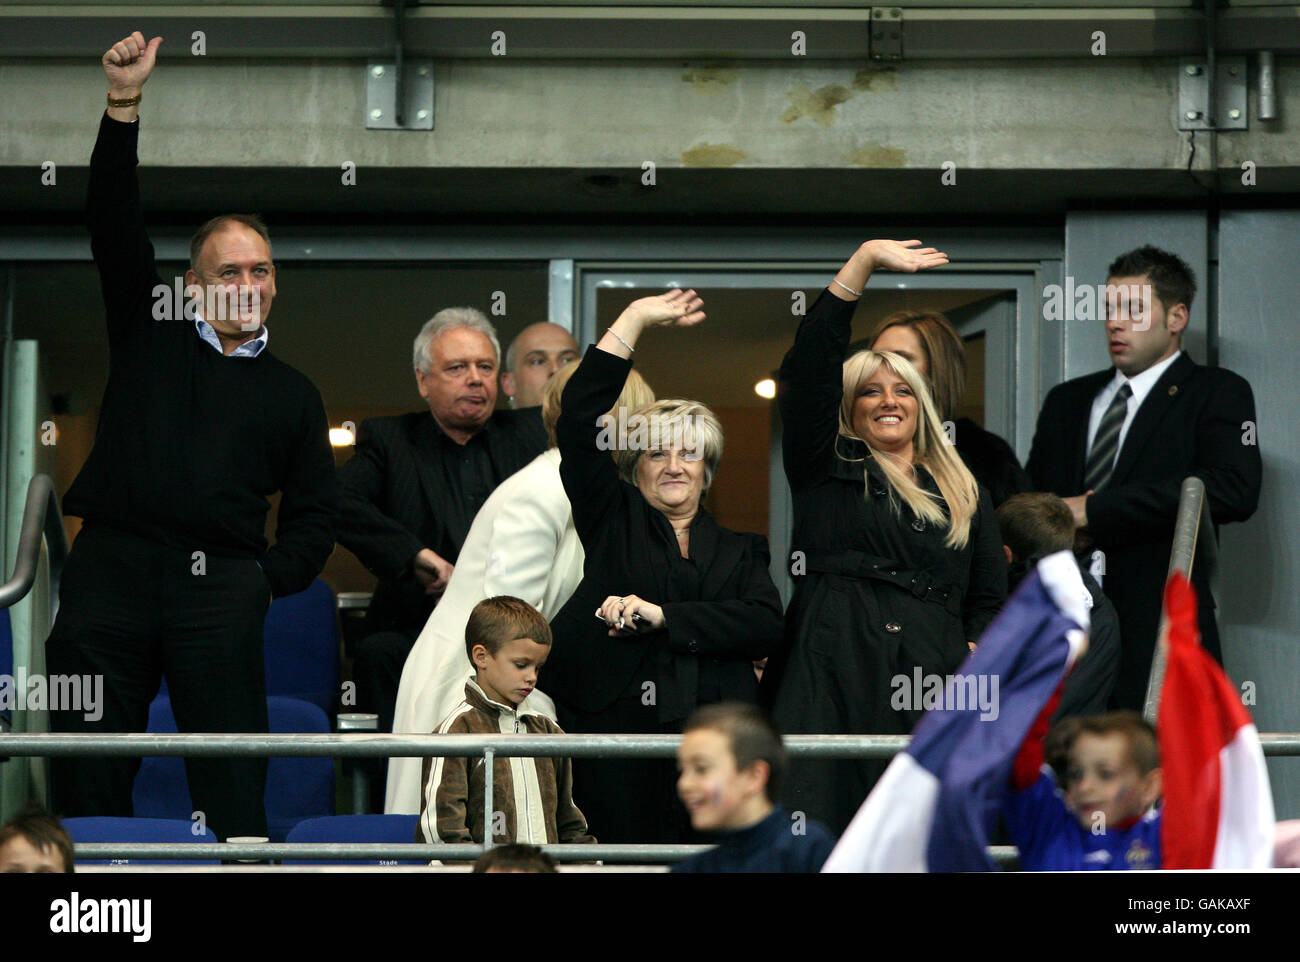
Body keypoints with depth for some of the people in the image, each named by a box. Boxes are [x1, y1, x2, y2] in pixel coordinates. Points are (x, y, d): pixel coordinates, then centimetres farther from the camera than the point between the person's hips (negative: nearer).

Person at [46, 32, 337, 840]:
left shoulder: (293, 395, 17)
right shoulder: (150, 336, 14)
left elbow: (315, 512, 18)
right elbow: (116, 227, 5)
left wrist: (271, 579, 2)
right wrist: (125, 106, -5)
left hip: (222, 589, 0)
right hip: (111, 567, 0)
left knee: (232, 785, -6)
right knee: (89, 773, -2)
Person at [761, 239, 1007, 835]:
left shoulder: (964, 494, 23)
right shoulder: (826, 471, 14)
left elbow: (989, 600, 22)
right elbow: (807, 367, 2)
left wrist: (971, 662, 1)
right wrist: (866, 260, -2)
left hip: (930, 692, 2)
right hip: (834, 689, -2)